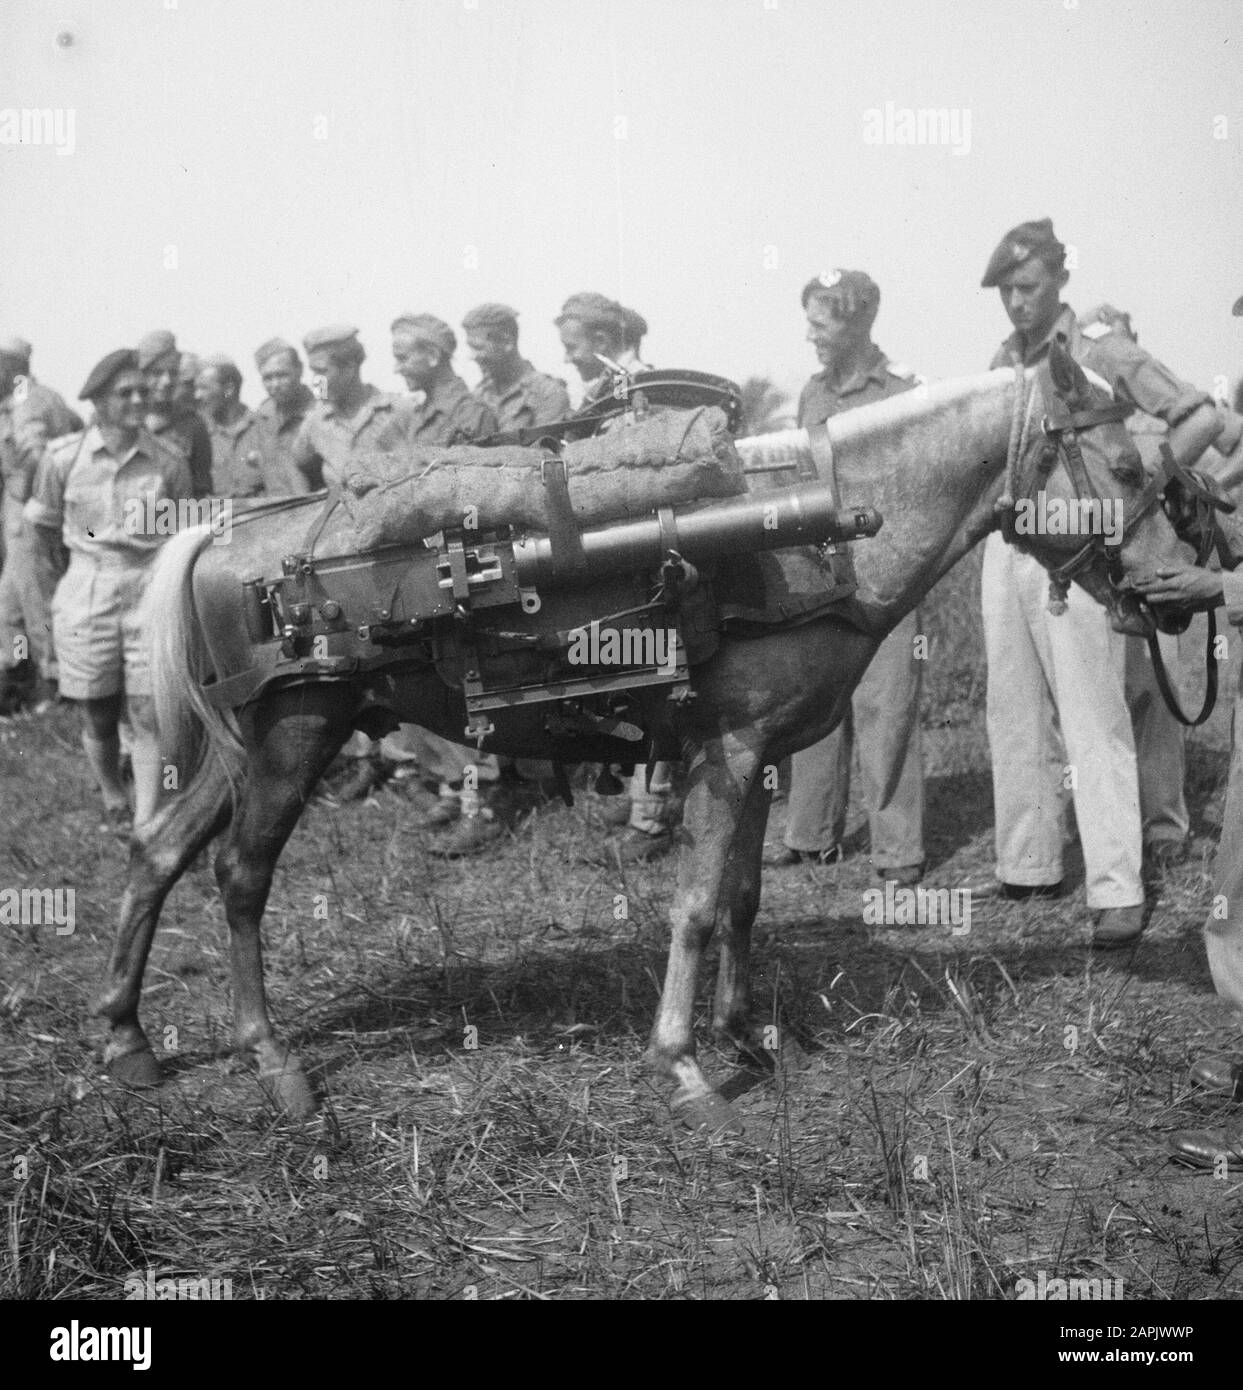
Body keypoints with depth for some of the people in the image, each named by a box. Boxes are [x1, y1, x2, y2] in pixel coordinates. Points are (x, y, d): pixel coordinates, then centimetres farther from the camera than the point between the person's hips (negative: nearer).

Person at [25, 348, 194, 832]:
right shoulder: (63, 457, -3)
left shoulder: (168, 462, -2)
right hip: (85, 597, 0)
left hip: (151, 595, 0)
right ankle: (113, 800, 33)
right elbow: (42, 528, 11)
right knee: (98, 716, 9)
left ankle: (145, 824, -1)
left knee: (148, 714, -5)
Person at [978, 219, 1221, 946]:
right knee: (1015, 718, 11)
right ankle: (1028, 867, 21)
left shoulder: (1103, 351, -6)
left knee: (1094, 723, -6)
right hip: (1005, 549, 6)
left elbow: (1200, 420, -9)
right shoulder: (1003, 360, 12)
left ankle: (1118, 893, -4)